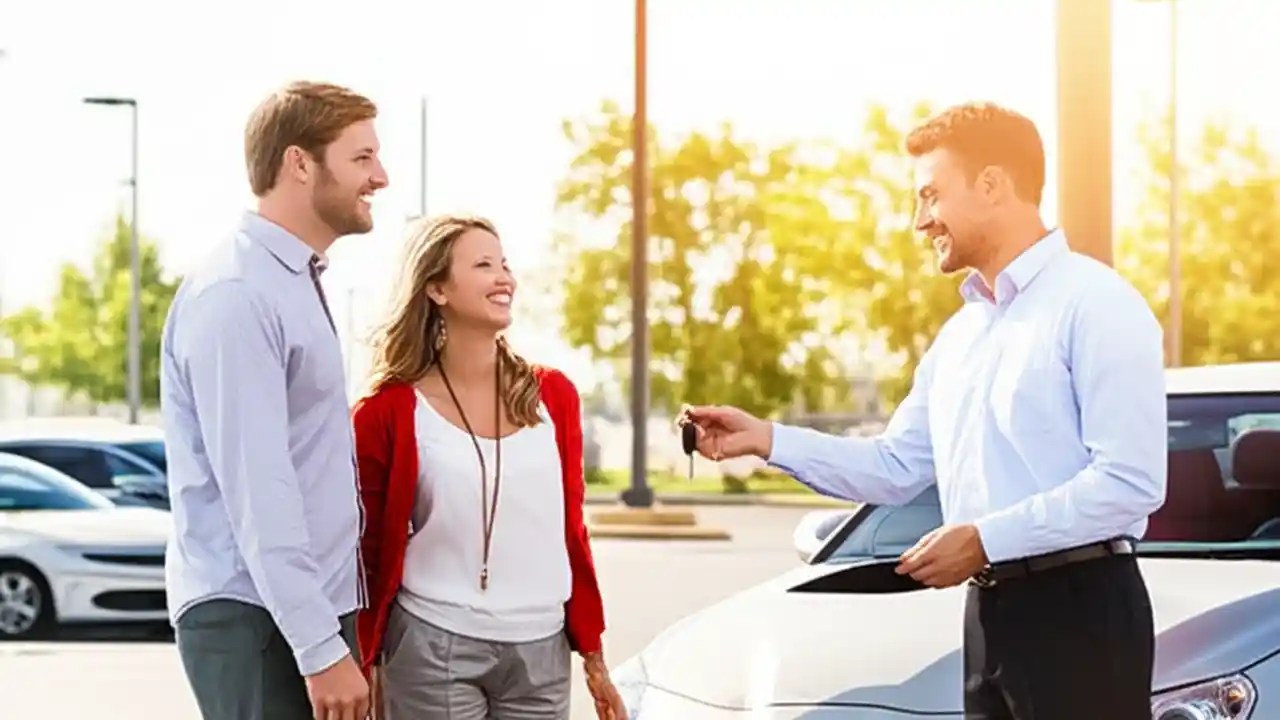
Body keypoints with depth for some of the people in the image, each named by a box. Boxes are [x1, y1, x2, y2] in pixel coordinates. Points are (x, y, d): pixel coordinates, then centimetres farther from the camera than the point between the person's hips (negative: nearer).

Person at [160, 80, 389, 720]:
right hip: (254, 619, -9)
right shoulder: (235, 296, -16)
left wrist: (335, 631, 16)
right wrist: (322, 649, -22)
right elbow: (256, 490, -21)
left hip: (313, 605, 9)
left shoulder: (297, 283, 14)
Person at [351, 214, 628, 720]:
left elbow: (571, 532, 12)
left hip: (540, 651, 4)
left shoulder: (553, 395, 8)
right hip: (433, 649, -3)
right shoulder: (388, 410, -3)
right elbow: (367, 553, 1)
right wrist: (362, 670, -2)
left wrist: (593, 657, 12)